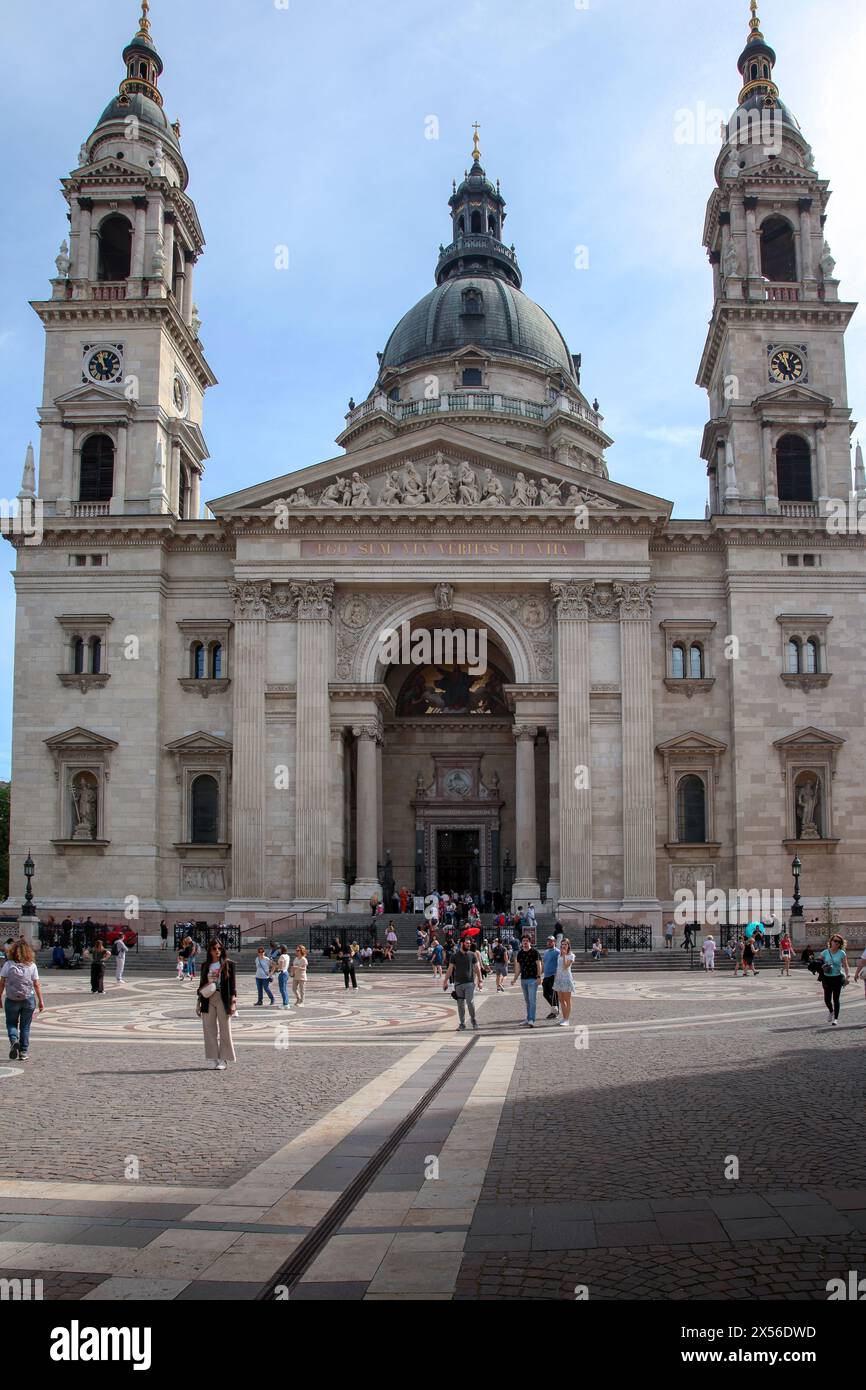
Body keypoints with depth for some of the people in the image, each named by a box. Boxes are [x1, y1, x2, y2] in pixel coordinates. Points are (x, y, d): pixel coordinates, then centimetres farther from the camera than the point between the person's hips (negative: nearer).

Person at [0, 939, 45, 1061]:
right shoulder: (32, 966, -5)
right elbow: (36, 985, -3)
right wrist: (41, 1001, 4)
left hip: (11, 1000, -1)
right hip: (28, 999, 1)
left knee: (11, 1023, 16)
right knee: (25, 1026, 12)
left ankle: (13, 1040, -12)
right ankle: (23, 1052, 13)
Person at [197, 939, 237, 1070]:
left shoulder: (228, 964, 0)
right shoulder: (205, 965, 11)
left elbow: (232, 984, -2)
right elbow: (201, 984, 17)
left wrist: (233, 1001, -9)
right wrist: (199, 1001, 12)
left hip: (223, 999, -3)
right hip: (208, 1000, 3)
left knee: (225, 1030, -1)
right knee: (209, 1030, 4)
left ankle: (223, 1060, 5)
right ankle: (212, 1059, 11)